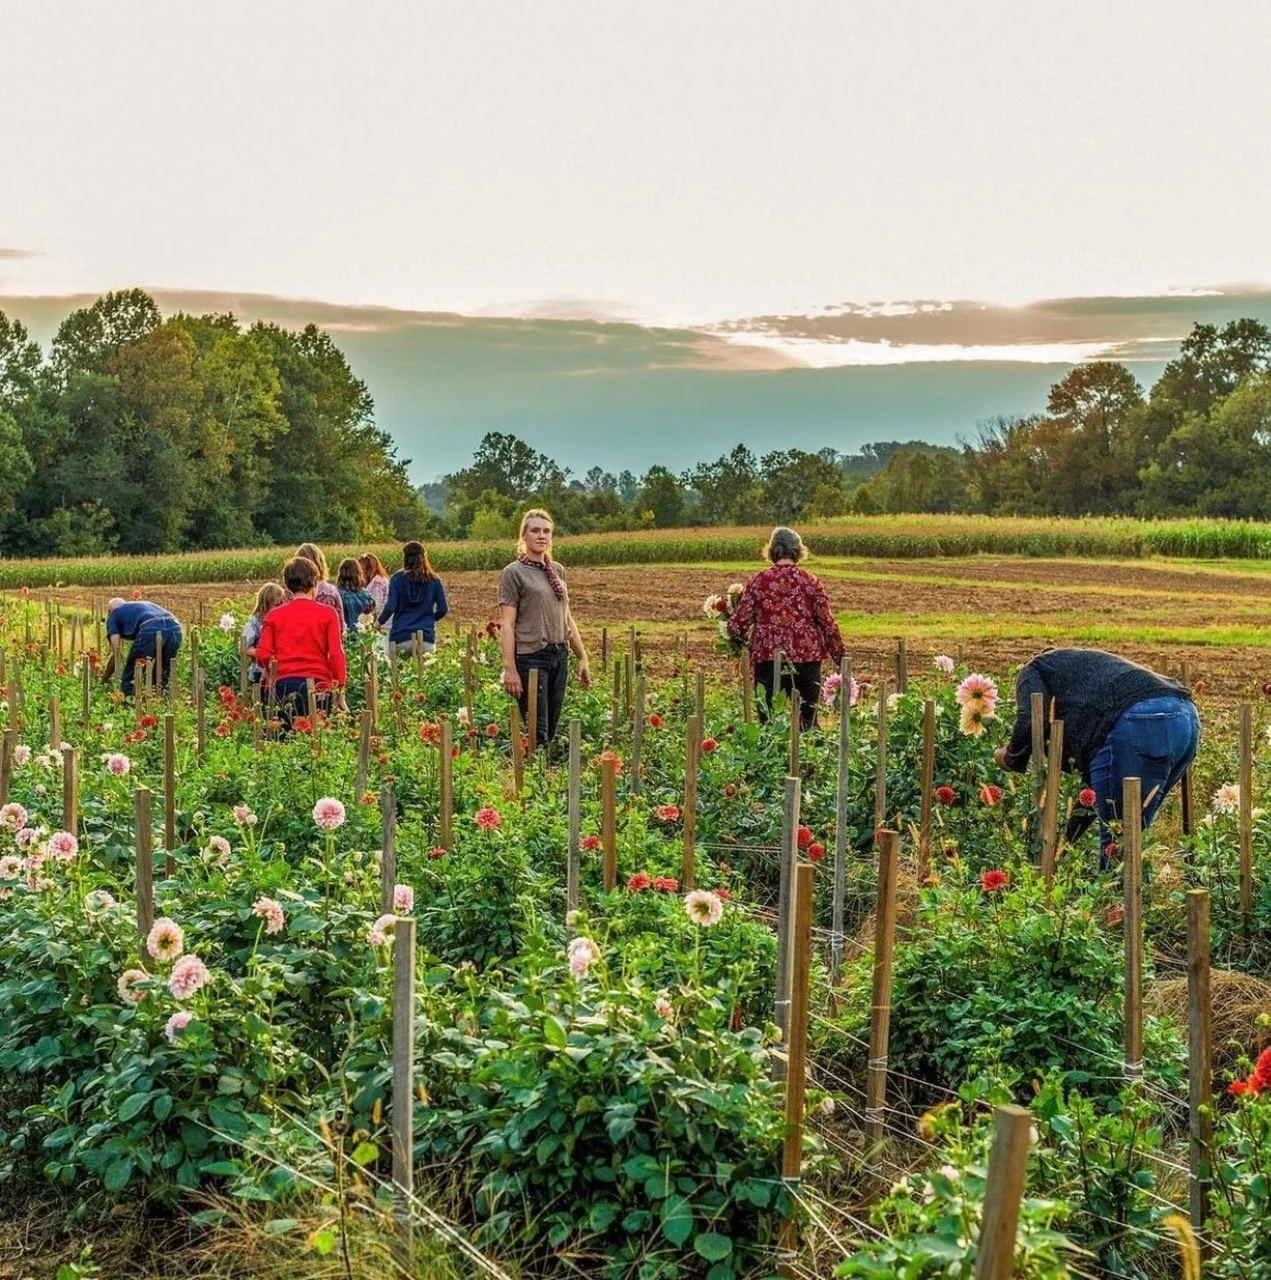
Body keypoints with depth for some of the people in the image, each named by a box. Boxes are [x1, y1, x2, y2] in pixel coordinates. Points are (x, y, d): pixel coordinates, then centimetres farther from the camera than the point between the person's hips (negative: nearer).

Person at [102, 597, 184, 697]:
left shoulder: (113, 615, 26)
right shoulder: (143, 604, 43)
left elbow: (116, 654, 16)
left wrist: (103, 678, 29)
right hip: (175, 628, 6)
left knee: (128, 682, 9)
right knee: (163, 679, 24)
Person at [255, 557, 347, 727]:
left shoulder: (274, 615, 6)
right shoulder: (327, 614, 0)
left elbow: (262, 656, 0)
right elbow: (336, 654, -5)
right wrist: (341, 687, 1)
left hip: (283, 685, 2)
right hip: (318, 683, -2)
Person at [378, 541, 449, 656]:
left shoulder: (397, 579, -1)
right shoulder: (434, 581, 5)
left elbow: (390, 607, -7)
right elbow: (443, 609, 6)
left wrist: (380, 621, 11)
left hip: (400, 638, -1)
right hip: (426, 637, 1)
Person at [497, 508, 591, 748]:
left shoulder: (558, 570, 14)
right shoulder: (513, 573, -4)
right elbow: (507, 625, -10)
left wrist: (582, 658, 17)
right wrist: (510, 669, -17)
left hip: (560, 656, 6)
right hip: (530, 657, -6)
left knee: (552, 730, 9)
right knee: (537, 733, -6)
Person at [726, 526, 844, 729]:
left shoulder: (758, 582, 0)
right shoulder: (811, 581, 1)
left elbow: (737, 624, -2)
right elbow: (828, 623, -1)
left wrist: (739, 641, 20)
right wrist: (840, 657, 10)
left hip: (768, 660, -1)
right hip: (807, 658, 1)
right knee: (807, 720, 10)